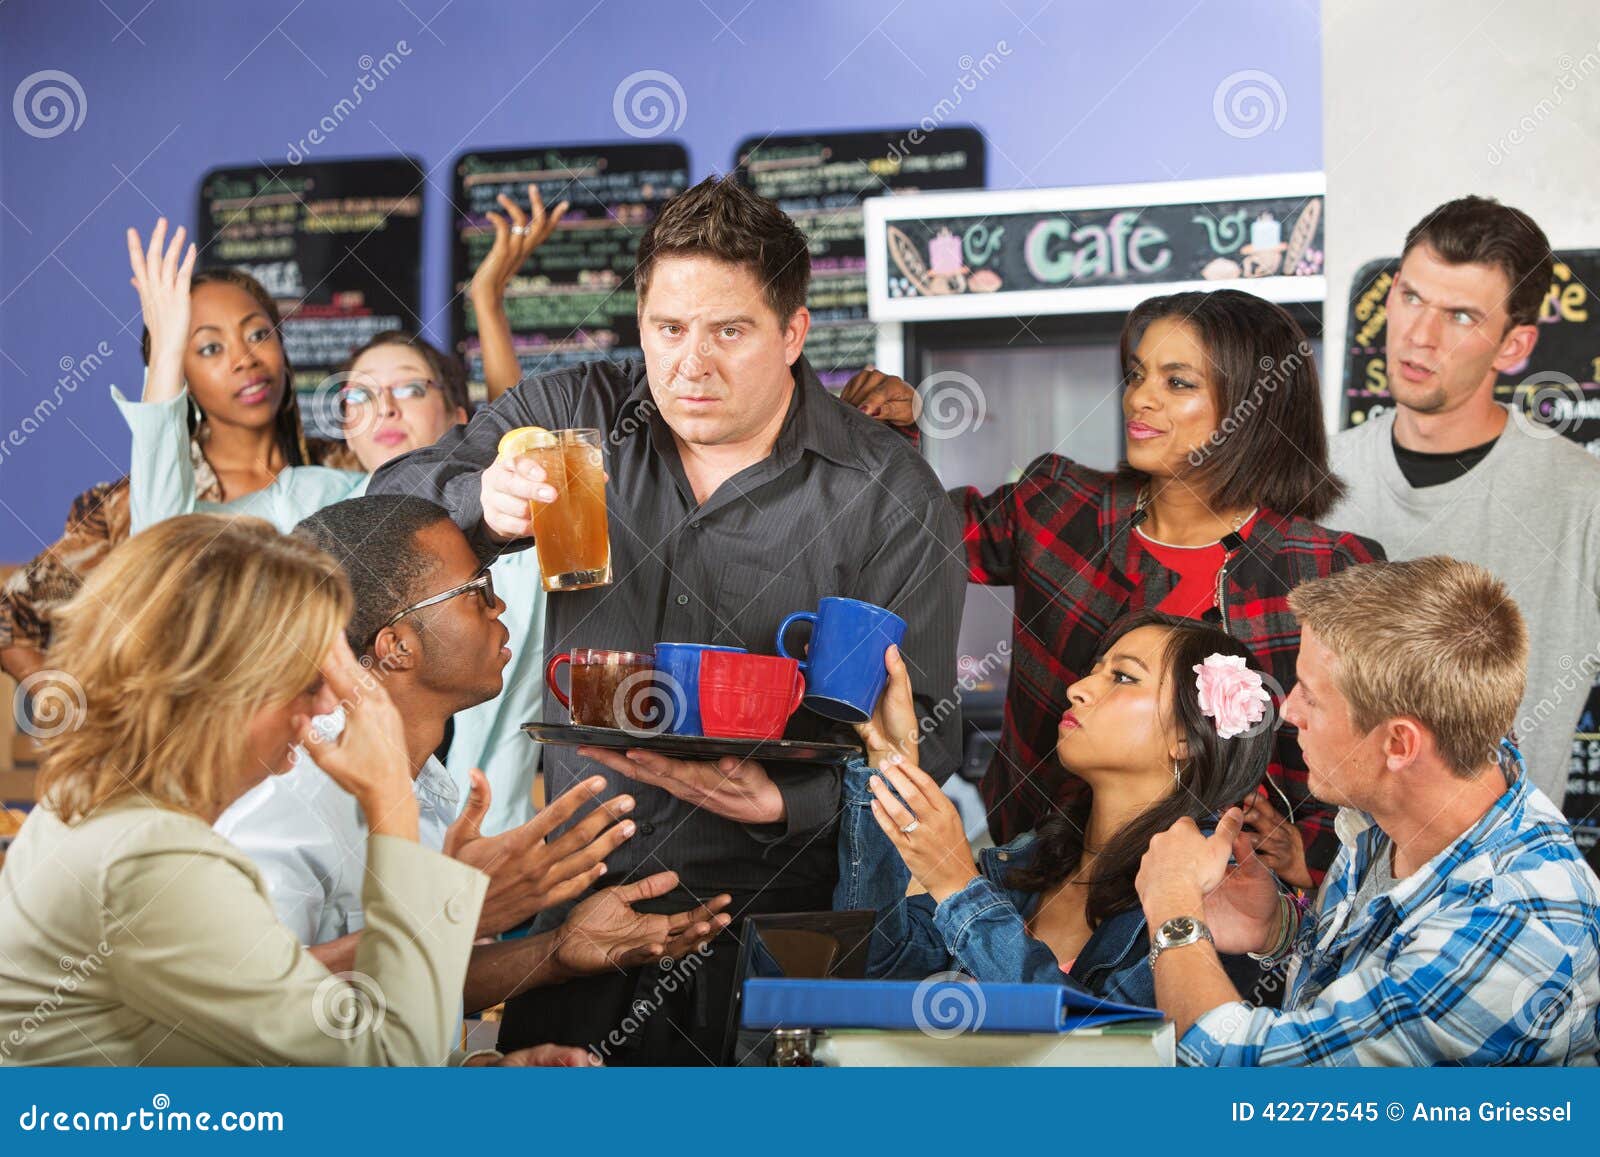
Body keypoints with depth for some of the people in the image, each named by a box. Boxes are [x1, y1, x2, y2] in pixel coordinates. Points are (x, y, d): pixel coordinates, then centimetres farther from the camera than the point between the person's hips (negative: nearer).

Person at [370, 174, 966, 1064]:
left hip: (770, 912, -2)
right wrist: (484, 507, -21)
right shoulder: (578, 416, 5)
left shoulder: (891, 497, -3)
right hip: (577, 881, 2)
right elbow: (391, 504, 2)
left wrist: (781, 803, -23)